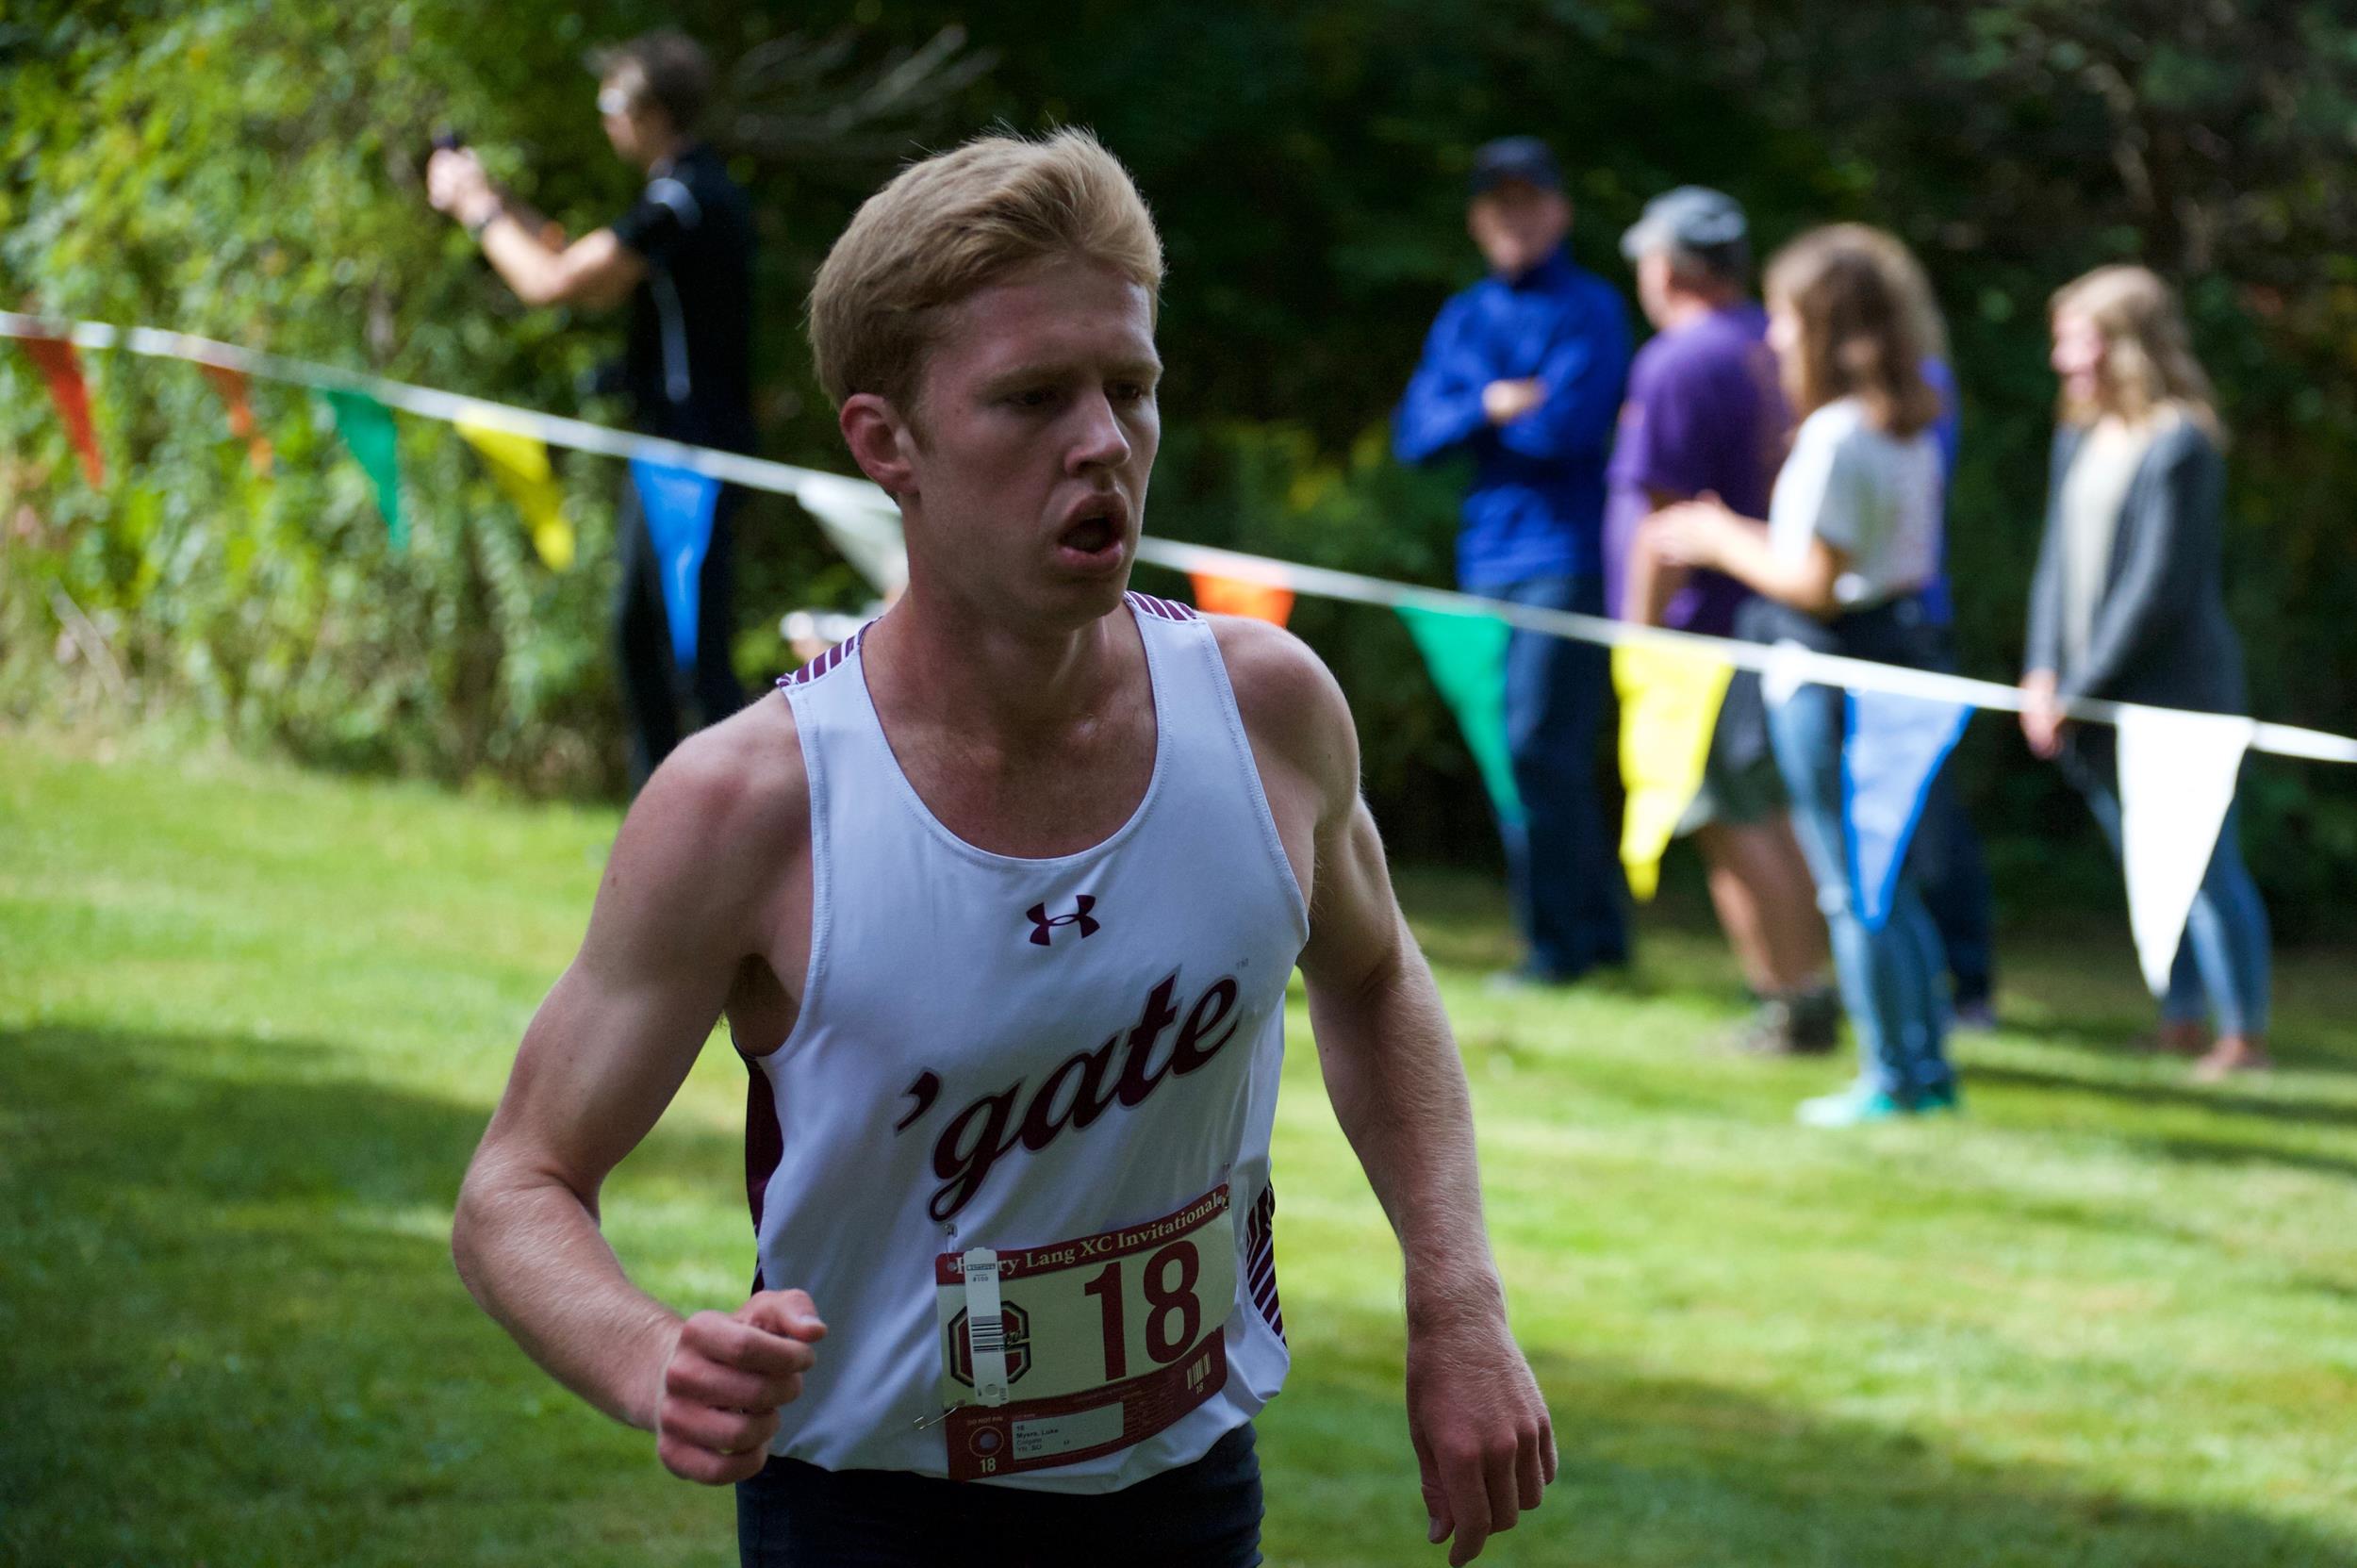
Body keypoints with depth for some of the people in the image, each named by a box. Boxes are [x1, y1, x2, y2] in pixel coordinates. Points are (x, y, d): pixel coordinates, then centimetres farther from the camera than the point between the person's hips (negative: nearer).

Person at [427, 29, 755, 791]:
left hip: (694, 453, -11)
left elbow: (552, 283, -20)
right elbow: (592, 283, 21)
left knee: (697, 654, -10)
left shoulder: (679, 201, -19)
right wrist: (500, 202, 18)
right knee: (638, 631, 17)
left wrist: (480, 210, -5)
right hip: (667, 445, 11)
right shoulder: (701, 187, 14)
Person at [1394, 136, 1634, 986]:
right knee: (1549, 758, 9)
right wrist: (1488, 405, -11)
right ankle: (1602, 925, 18)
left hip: (1565, 555, -6)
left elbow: (1570, 425, -15)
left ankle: (1558, 940, -6)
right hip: (1487, 557, 6)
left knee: (1538, 748, -12)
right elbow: (1414, 435, 6)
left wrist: (1469, 420, -1)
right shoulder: (1463, 318, 15)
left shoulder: (1589, 308, -2)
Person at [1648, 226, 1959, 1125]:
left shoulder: (1833, 436, -19)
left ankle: (1890, 1077, 6)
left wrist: (1722, 542, -5)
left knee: (1852, 889, 1)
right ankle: (1927, 1065, 19)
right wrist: (1741, 538, 18)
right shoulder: (1910, 428, 9)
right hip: (1901, 646, 9)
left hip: (1831, 665, -9)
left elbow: (1811, 581, -20)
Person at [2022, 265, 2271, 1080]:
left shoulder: (2179, 447, -15)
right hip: (2099, 703, 8)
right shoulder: (2080, 438, 10)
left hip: (2173, 691, -8)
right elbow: (2059, 559, 11)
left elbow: (2157, 586, -17)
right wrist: (2043, 673, -1)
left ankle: (2245, 1035, 8)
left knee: (2205, 867, -1)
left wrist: (2082, 689, -16)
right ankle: (2180, 1024, 24)